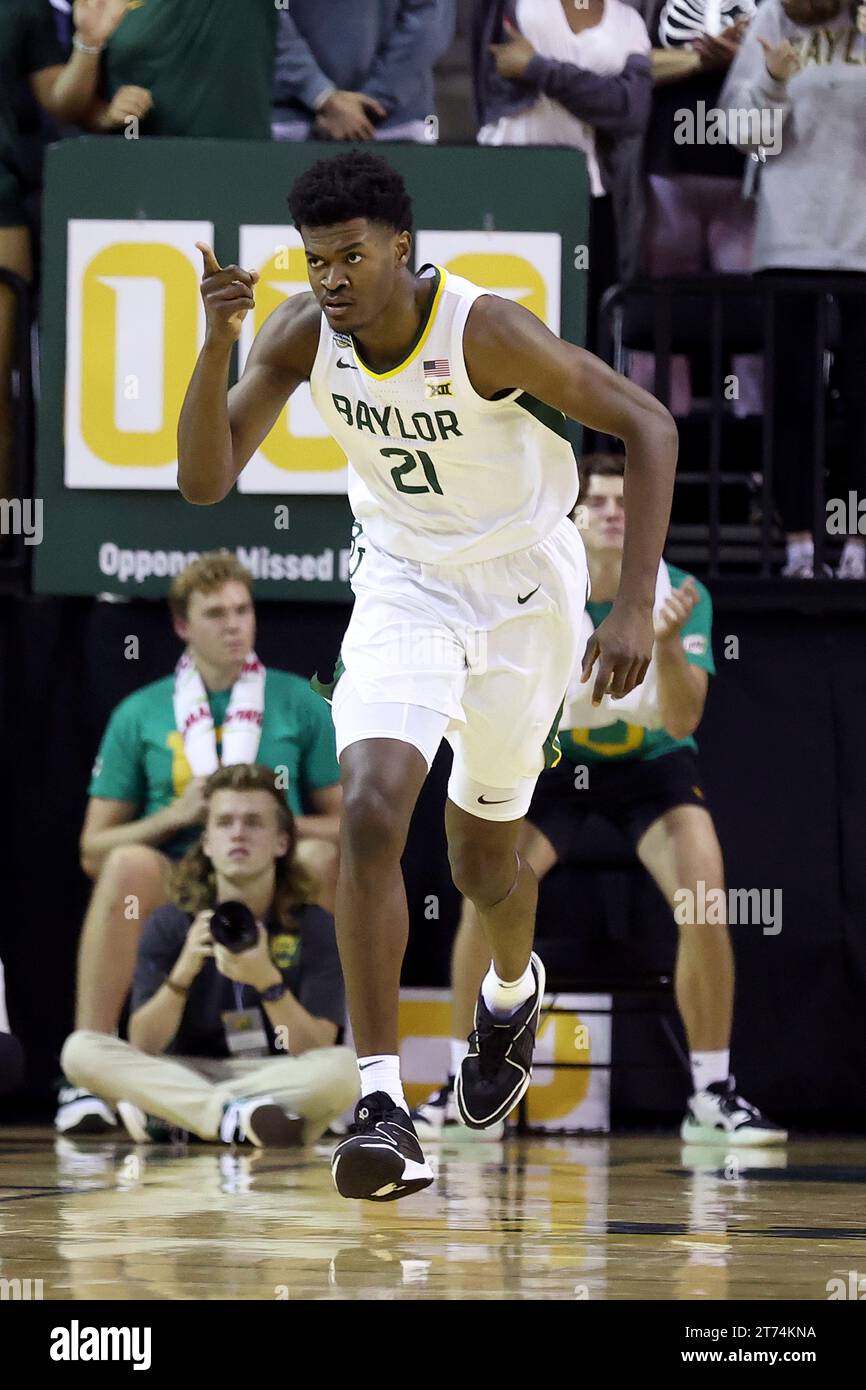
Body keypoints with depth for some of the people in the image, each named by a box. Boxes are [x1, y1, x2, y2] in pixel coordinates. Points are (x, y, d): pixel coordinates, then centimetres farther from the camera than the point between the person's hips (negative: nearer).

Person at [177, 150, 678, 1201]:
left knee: (481, 852, 13)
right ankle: (381, 1102, -21)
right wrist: (217, 344, -36)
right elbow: (204, 482, -19)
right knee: (370, 812, -21)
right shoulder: (302, 335, -16)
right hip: (403, 589, 2)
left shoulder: (486, 332, -28)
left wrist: (635, 607, -26)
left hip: (522, 591, -2)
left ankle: (513, 989, 50)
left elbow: (646, 425, -21)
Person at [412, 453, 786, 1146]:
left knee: (704, 899, -23)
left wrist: (666, 643, -46)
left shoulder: (680, 593, -22)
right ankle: (464, 1087, -6)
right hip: (554, 757, 1)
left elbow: (682, 723, -29)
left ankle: (713, 1096, -12)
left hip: (652, 759, -1)